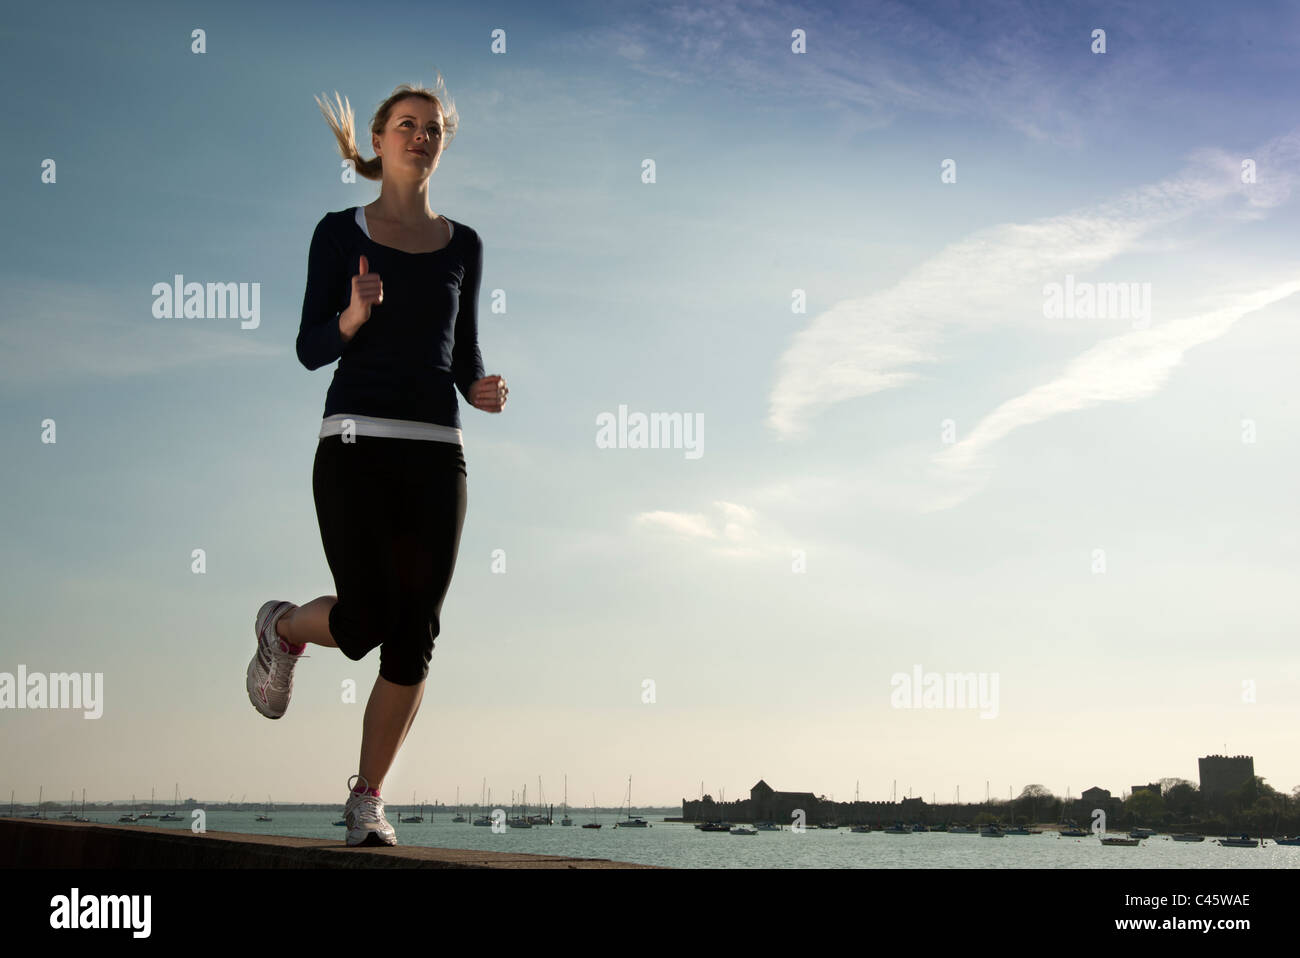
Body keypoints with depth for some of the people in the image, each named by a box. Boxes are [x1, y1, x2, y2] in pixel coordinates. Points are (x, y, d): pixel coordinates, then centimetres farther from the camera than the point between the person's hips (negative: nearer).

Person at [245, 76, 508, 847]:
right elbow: (311, 350, 1)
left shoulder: (463, 246, 13)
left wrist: (481, 390, -4)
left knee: (415, 636, -2)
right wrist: (354, 317, -19)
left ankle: (369, 799, 12)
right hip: (356, 443, -3)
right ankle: (284, 629, 26)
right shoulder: (341, 233, 4)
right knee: (366, 623, -11)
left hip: (437, 451, 3)